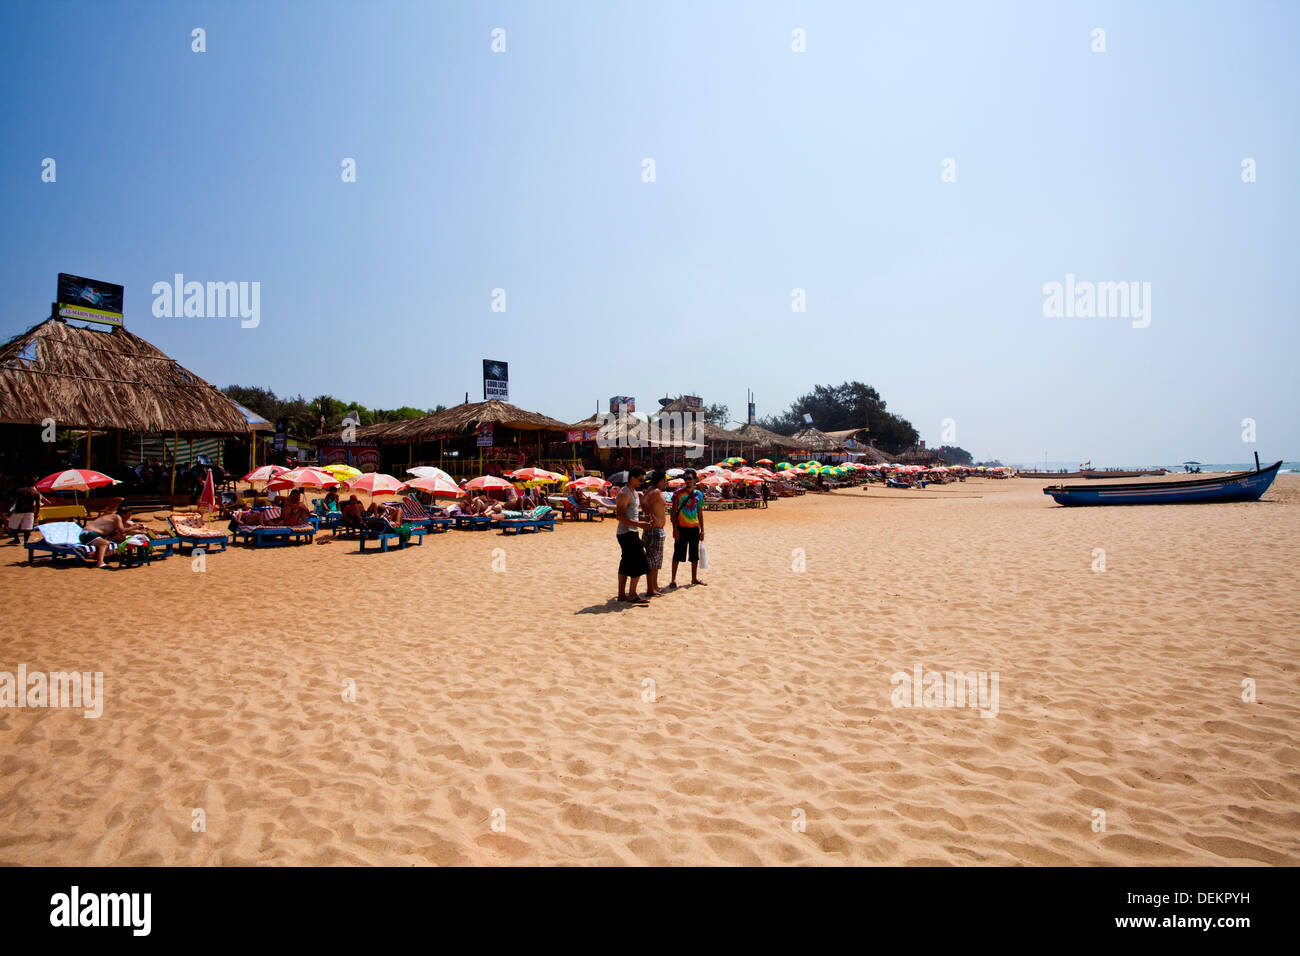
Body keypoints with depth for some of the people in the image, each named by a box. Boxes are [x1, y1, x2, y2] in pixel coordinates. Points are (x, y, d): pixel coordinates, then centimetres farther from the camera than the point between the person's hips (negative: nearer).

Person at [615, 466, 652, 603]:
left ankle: (622, 594, 18)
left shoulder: (635, 493, 16)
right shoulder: (624, 494, -15)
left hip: (631, 532, 10)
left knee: (626, 564, 12)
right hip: (626, 532, -10)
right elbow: (620, 516, -21)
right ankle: (632, 595, -5)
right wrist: (638, 524, -25)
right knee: (638, 563, -10)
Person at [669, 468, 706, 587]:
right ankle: (673, 579, 8)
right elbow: (674, 511, -4)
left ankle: (694, 578, 25)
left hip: (694, 528, 4)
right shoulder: (678, 492, -4)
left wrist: (702, 530, 9)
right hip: (681, 528, -4)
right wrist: (674, 528, -11)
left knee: (695, 555, 12)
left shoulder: (699, 494, 6)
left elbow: (700, 513, 11)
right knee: (678, 554, 0)